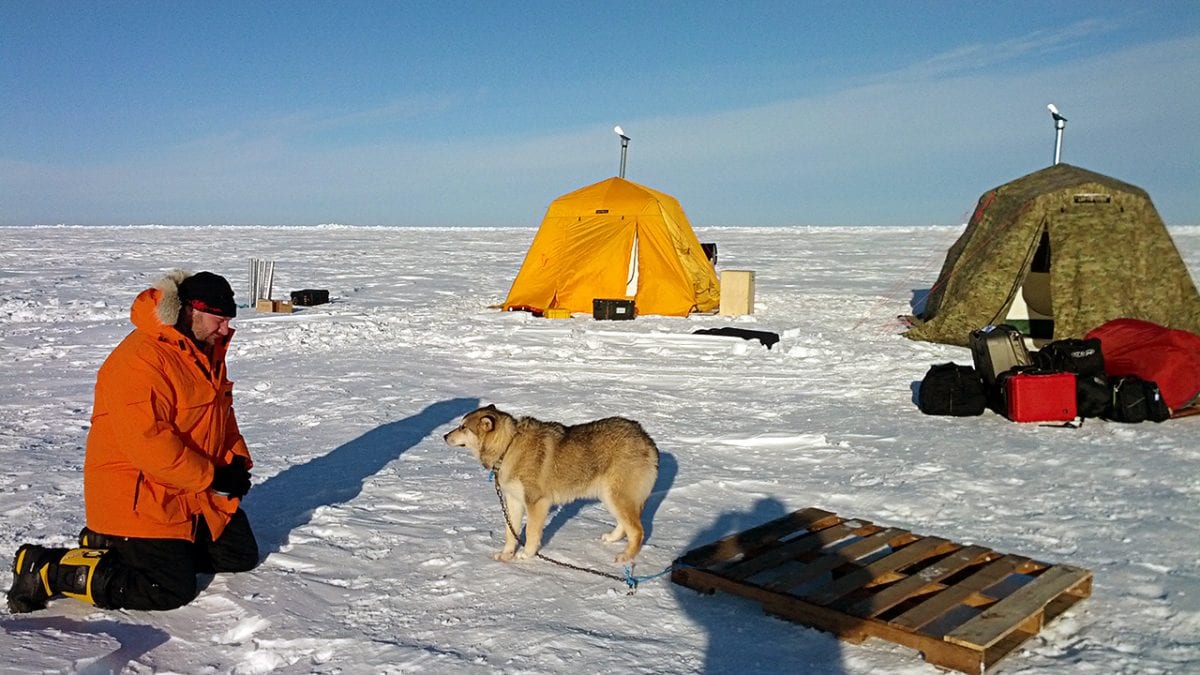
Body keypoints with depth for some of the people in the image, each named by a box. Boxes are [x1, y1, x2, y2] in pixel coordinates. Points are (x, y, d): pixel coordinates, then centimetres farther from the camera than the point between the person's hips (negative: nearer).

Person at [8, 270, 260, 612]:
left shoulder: (208, 350, 8)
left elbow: (222, 415, 17)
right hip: (138, 500, -10)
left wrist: (237, 463, 0)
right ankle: (43, 569, 1)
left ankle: (113, 545, 20)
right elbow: (149, 445, -30)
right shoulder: (139, 360, -24)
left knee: (241, 555, 14)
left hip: (195, 495, 10)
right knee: (171, 590, -12)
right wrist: (212, 477, -23)